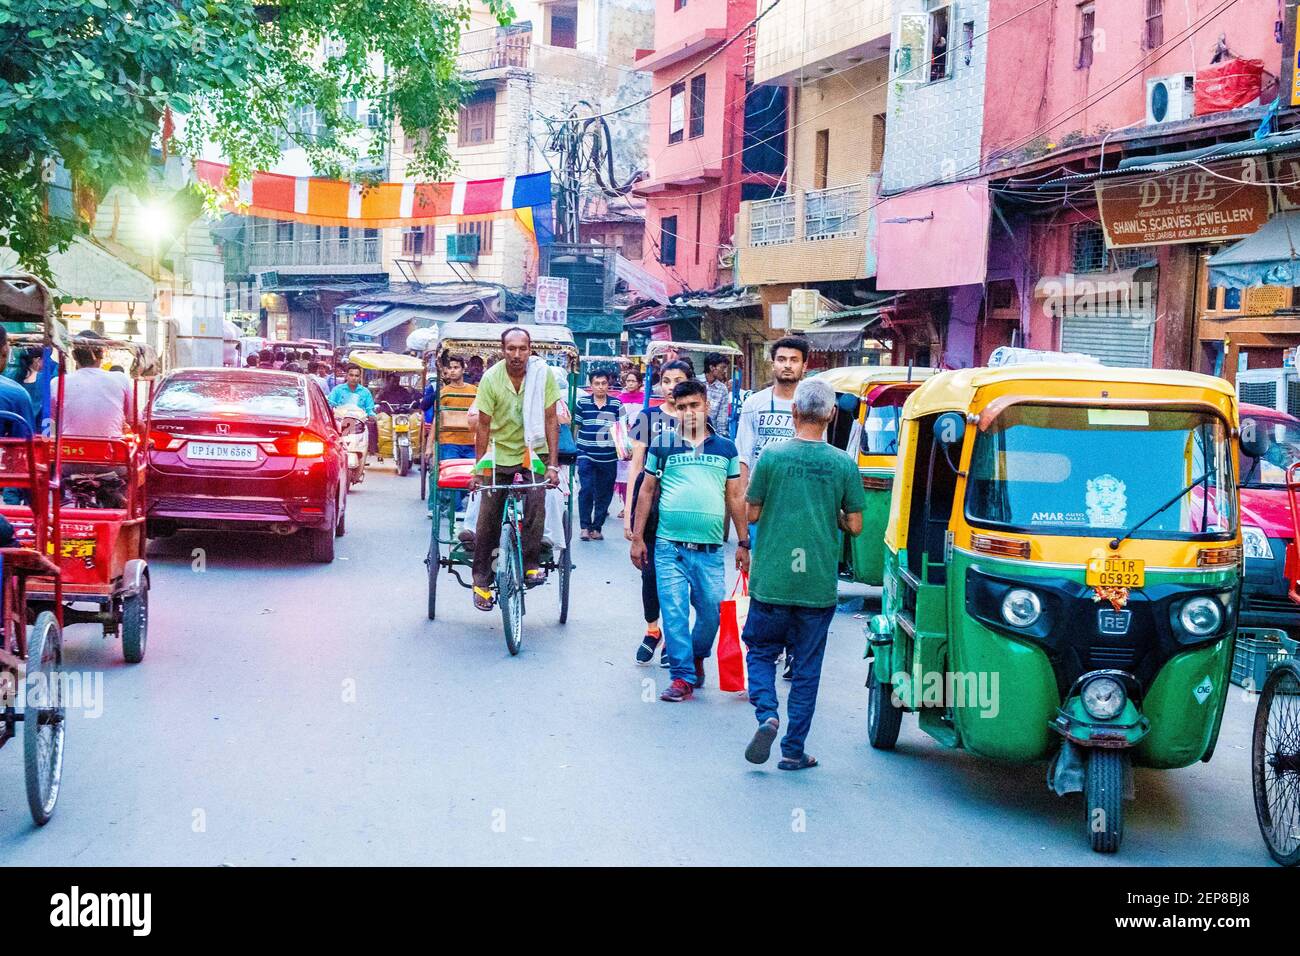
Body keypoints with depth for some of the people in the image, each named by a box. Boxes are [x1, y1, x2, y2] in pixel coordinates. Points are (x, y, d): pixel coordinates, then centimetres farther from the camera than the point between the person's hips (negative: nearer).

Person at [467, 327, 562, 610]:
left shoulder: (543, 375, -16)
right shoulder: (491, 379, -16)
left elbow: (550, 420, -12)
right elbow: (483, 426, -10)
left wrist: (553, 465, -17)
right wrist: (478, 470, -11)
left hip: (534, 452, 0)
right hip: (500, 453, 0)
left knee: (535, 505, -23)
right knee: (488, 520, 2)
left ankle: (531, 565, -9)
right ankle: (481, 581, 14)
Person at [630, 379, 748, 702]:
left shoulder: (725, 448, 10)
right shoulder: (662, 445, 6)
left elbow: (735, 498, 14)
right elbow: (647, 491, 10)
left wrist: (743, 544, 11)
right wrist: (637, 537, 5)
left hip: (710, 548, 1)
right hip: (669, 546, -1)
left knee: (712, 613, 4)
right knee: (674, 613, -4)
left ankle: (697, 657, 31)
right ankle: (683, 676, 5)